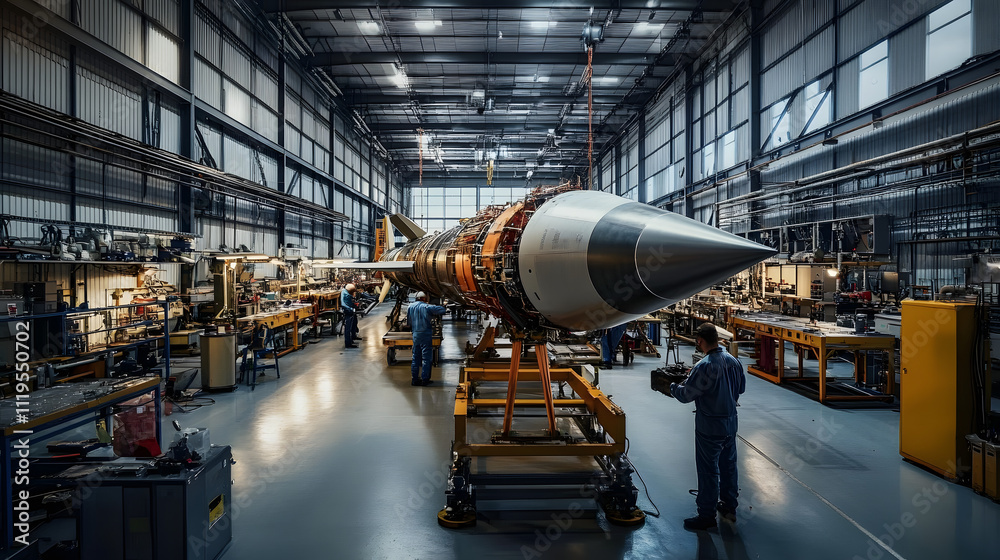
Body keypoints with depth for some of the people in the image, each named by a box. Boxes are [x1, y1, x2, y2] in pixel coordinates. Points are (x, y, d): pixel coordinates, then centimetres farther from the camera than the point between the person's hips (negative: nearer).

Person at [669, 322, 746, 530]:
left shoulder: (704, 367, -26)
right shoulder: (733, 361, -1)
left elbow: (686, 395, -19)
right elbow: (741, 387, 14)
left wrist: (671, 387, 0)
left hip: (710, 427, -8)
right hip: (731, 422, 8)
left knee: (708, 470, 3)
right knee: (728, 464, 20)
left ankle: (706, 515, 14)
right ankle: (729, 506, 36)